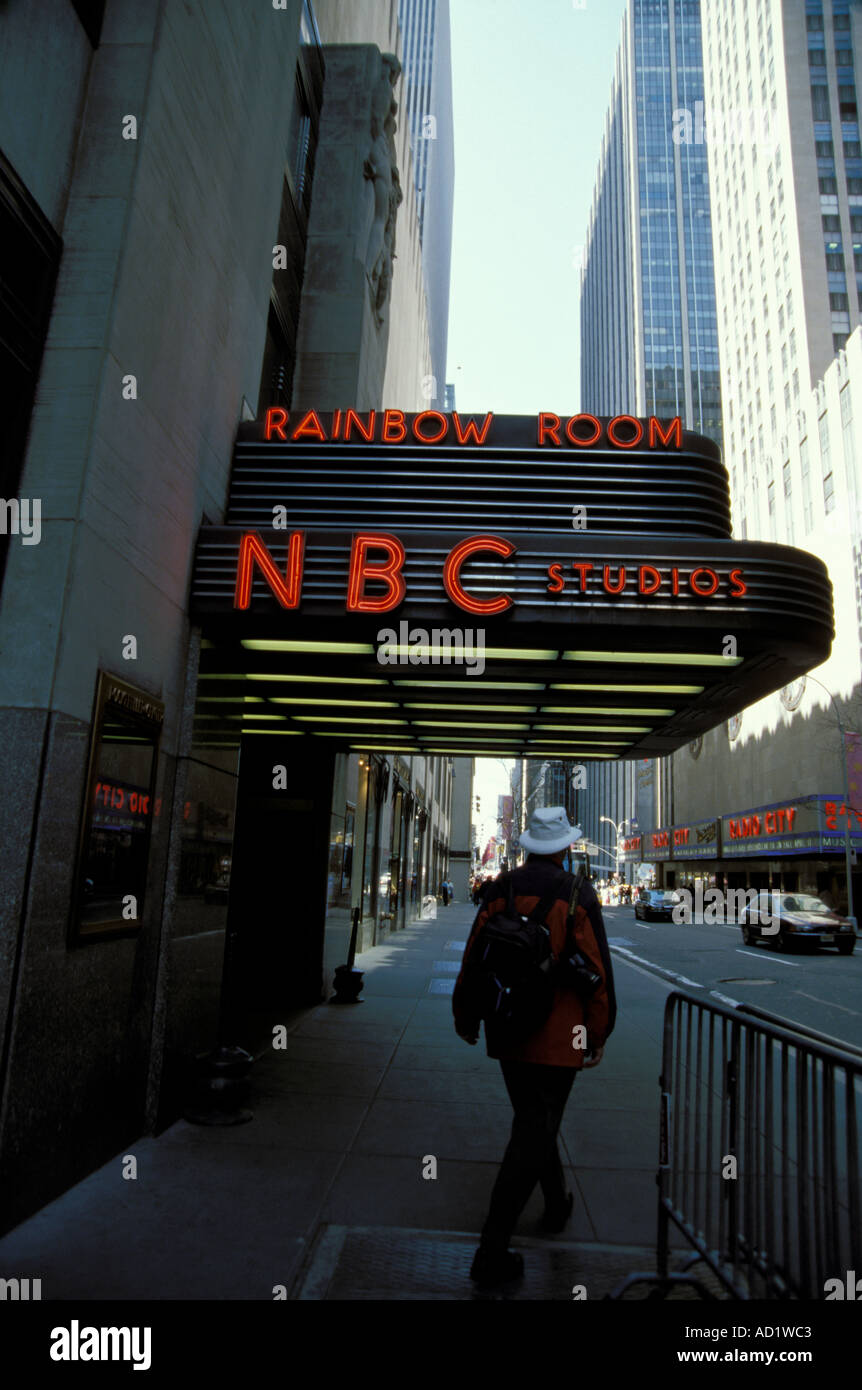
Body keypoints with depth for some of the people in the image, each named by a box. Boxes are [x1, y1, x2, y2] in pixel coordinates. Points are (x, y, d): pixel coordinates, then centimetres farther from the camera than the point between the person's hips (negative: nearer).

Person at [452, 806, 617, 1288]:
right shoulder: (578, 894, -11)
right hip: (558, 1036, -4)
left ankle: (557, 1204, 45)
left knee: (534, 1118, 24)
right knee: (534, 1132, 3)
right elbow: (598, 969, -9)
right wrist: (599, 1035, 3)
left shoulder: (500, 891, -2)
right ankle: (493, 1251, 3)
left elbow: (475, 955, 2)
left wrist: (465, 1015, 16)